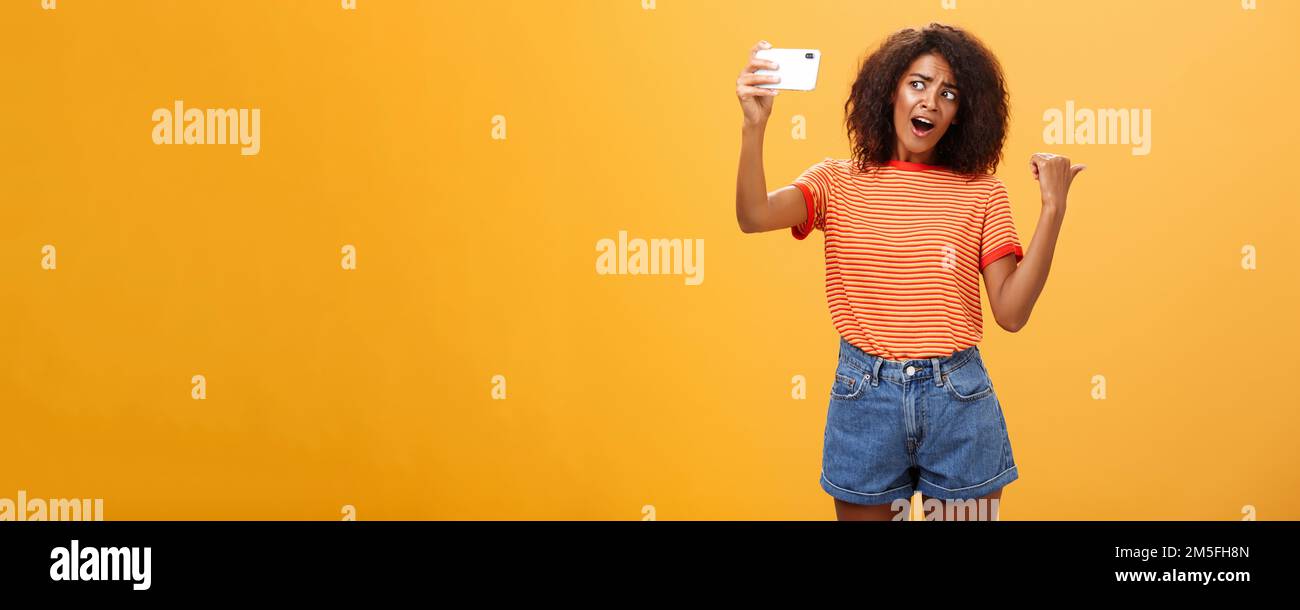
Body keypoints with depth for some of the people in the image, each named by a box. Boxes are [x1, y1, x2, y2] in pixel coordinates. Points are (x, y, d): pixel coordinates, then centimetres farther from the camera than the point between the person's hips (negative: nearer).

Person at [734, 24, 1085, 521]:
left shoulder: (981, 193, 2)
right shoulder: (839, 181, 1)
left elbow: (1011, 312, -6)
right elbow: (754, 217, -18)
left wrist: (1052, 209, -12)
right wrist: (754, 126, -30)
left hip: (959, 398, 0)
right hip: (864, 394, 0)